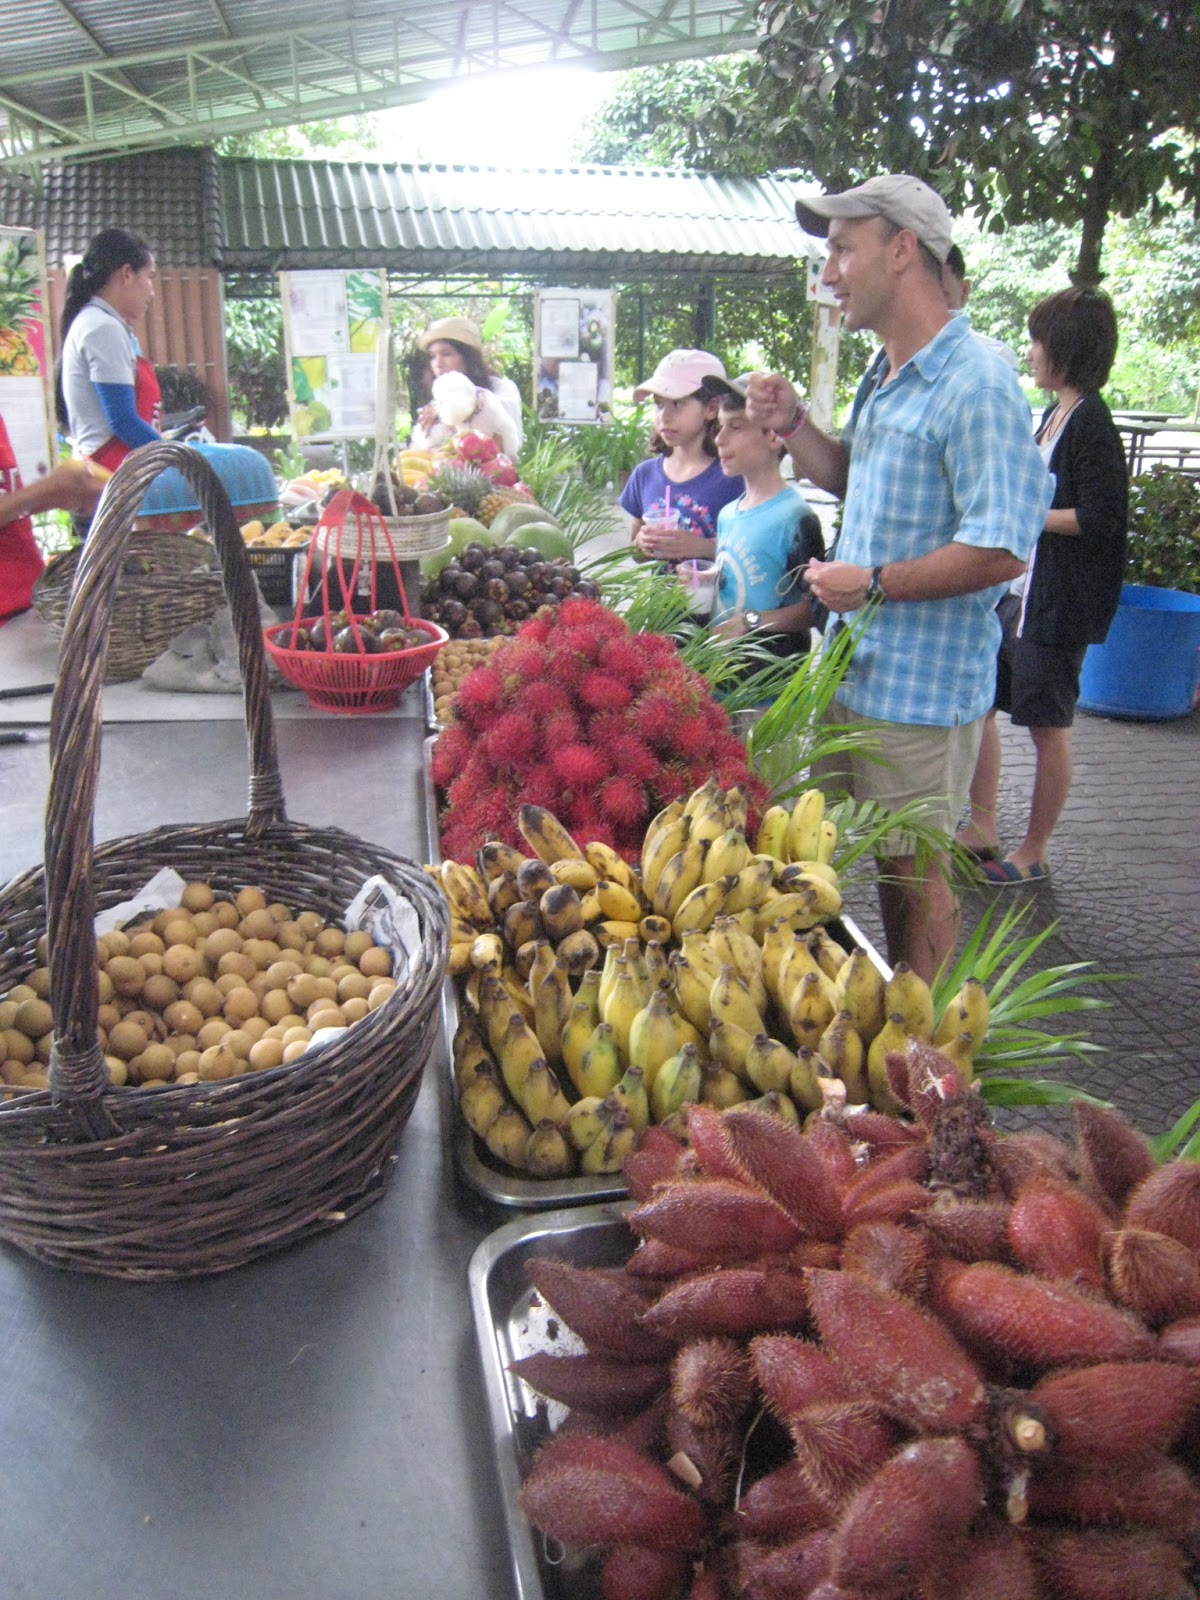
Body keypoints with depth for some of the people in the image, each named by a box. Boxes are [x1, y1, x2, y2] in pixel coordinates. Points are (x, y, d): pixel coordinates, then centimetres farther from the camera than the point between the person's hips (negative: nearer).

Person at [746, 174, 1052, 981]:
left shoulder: (976, 384, -18)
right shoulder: (885, 378, 12)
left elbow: (1002, 550, -24)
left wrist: (876, 584, -18)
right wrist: (793, 424, 11)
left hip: (922, 685, -9)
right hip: (858, 671, 9)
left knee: (916, 870, 4)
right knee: (886, 860, 19)